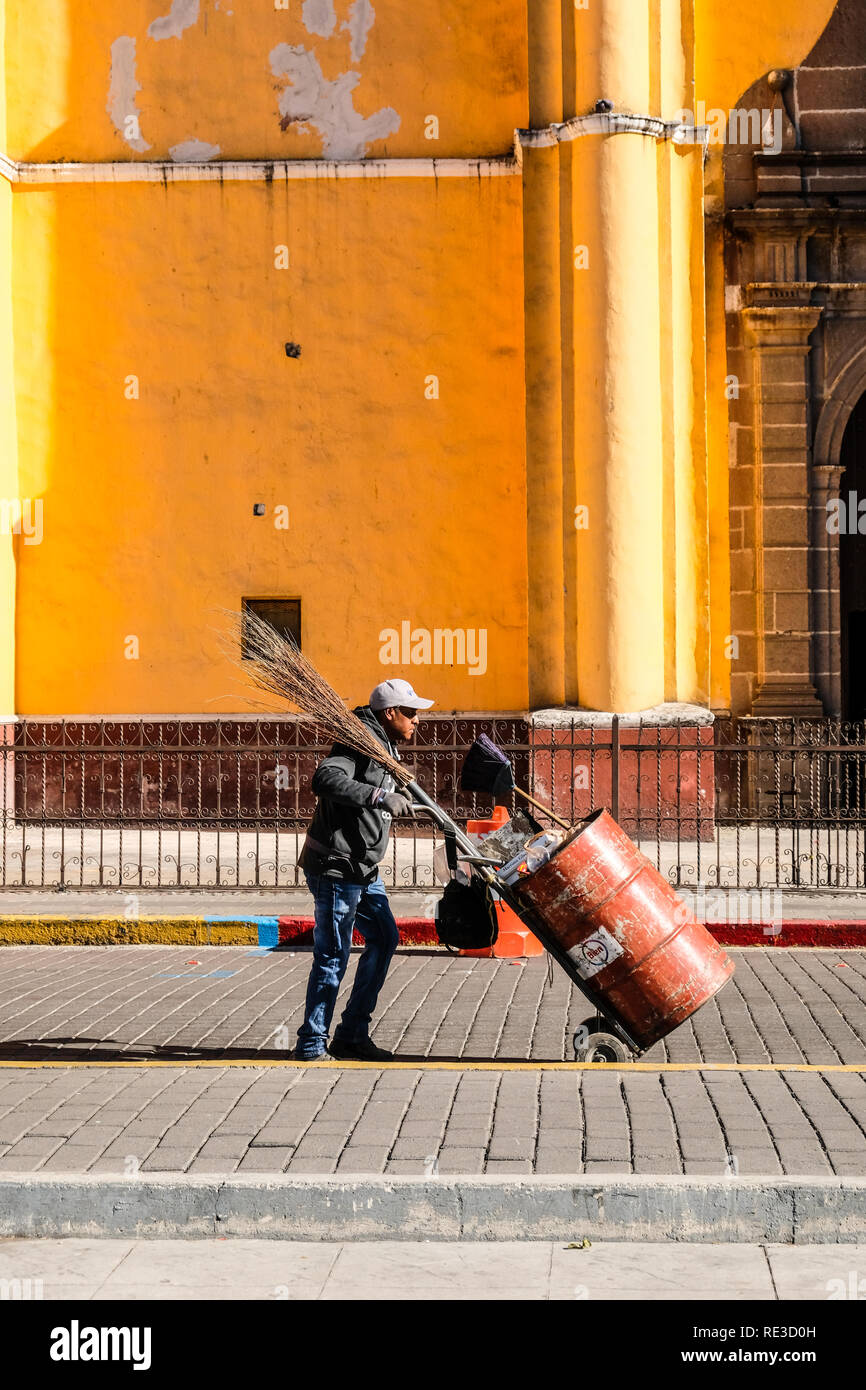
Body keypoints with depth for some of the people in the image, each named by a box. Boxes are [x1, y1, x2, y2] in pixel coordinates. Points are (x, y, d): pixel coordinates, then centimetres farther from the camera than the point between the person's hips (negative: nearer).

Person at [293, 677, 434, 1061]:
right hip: (335, 865, -10)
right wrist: (379, 797, -41)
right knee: (333, 954, -6)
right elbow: (325, 779, -36)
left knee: (384, 937, 12)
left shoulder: (383, 745, 16)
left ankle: (352, 1035, 17)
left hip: (363, 866, 10)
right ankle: (311, 1044, 3)